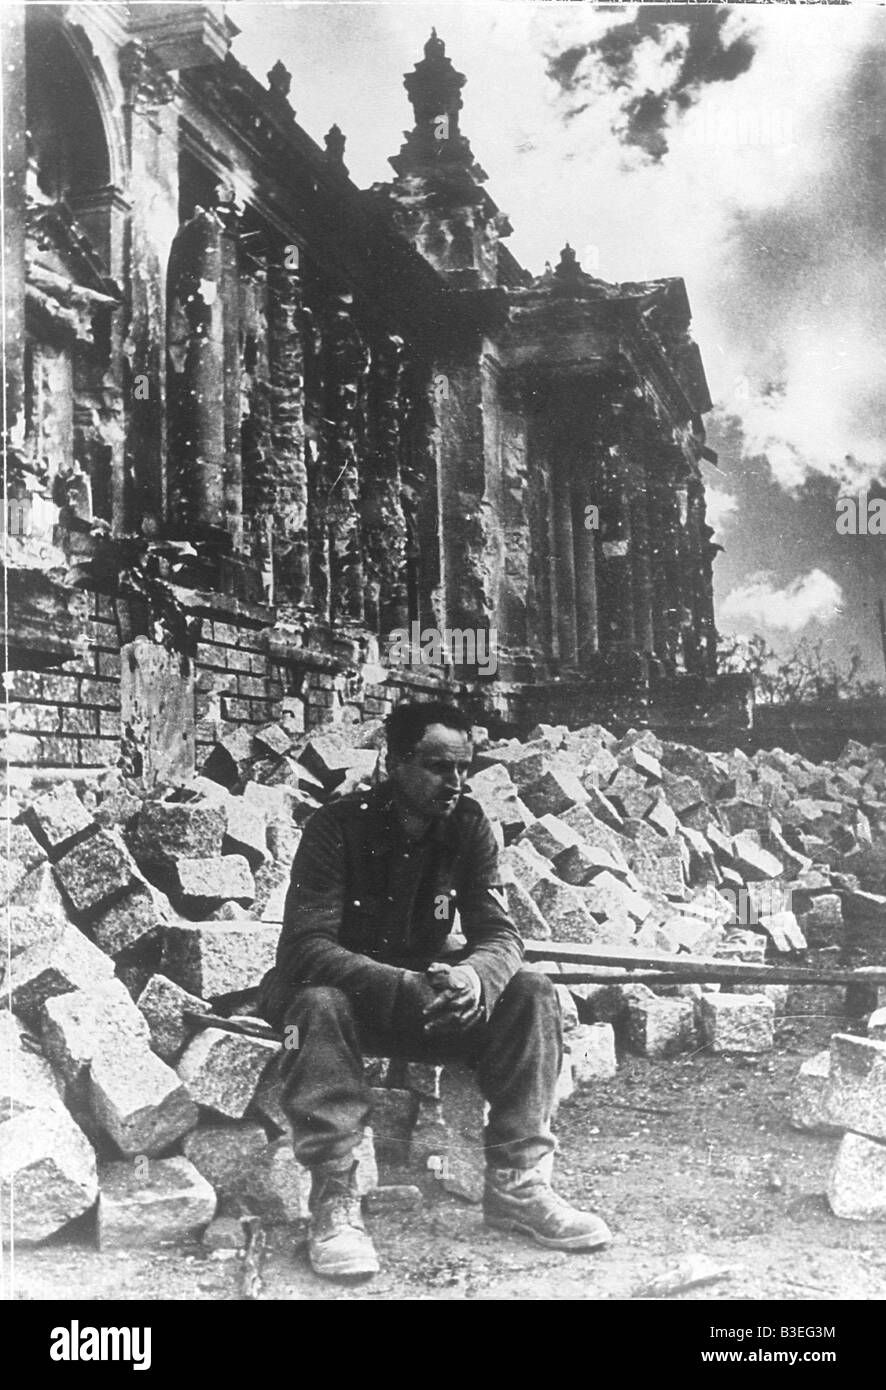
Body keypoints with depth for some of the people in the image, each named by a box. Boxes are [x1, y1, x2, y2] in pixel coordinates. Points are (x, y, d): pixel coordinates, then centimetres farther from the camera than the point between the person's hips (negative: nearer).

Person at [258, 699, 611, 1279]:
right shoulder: (337, 828, -19)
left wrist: (474, 976, -36)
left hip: (424, 990, 4)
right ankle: (335, 1202, -31)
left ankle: (518, 1183, -14)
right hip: (342, 987, -4)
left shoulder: (468, 826, -6)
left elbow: (501, 934, -10)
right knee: (319, 1005, -38)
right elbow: (306, 948, -27)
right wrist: (404, 987, -43)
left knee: (533, 995, -17)